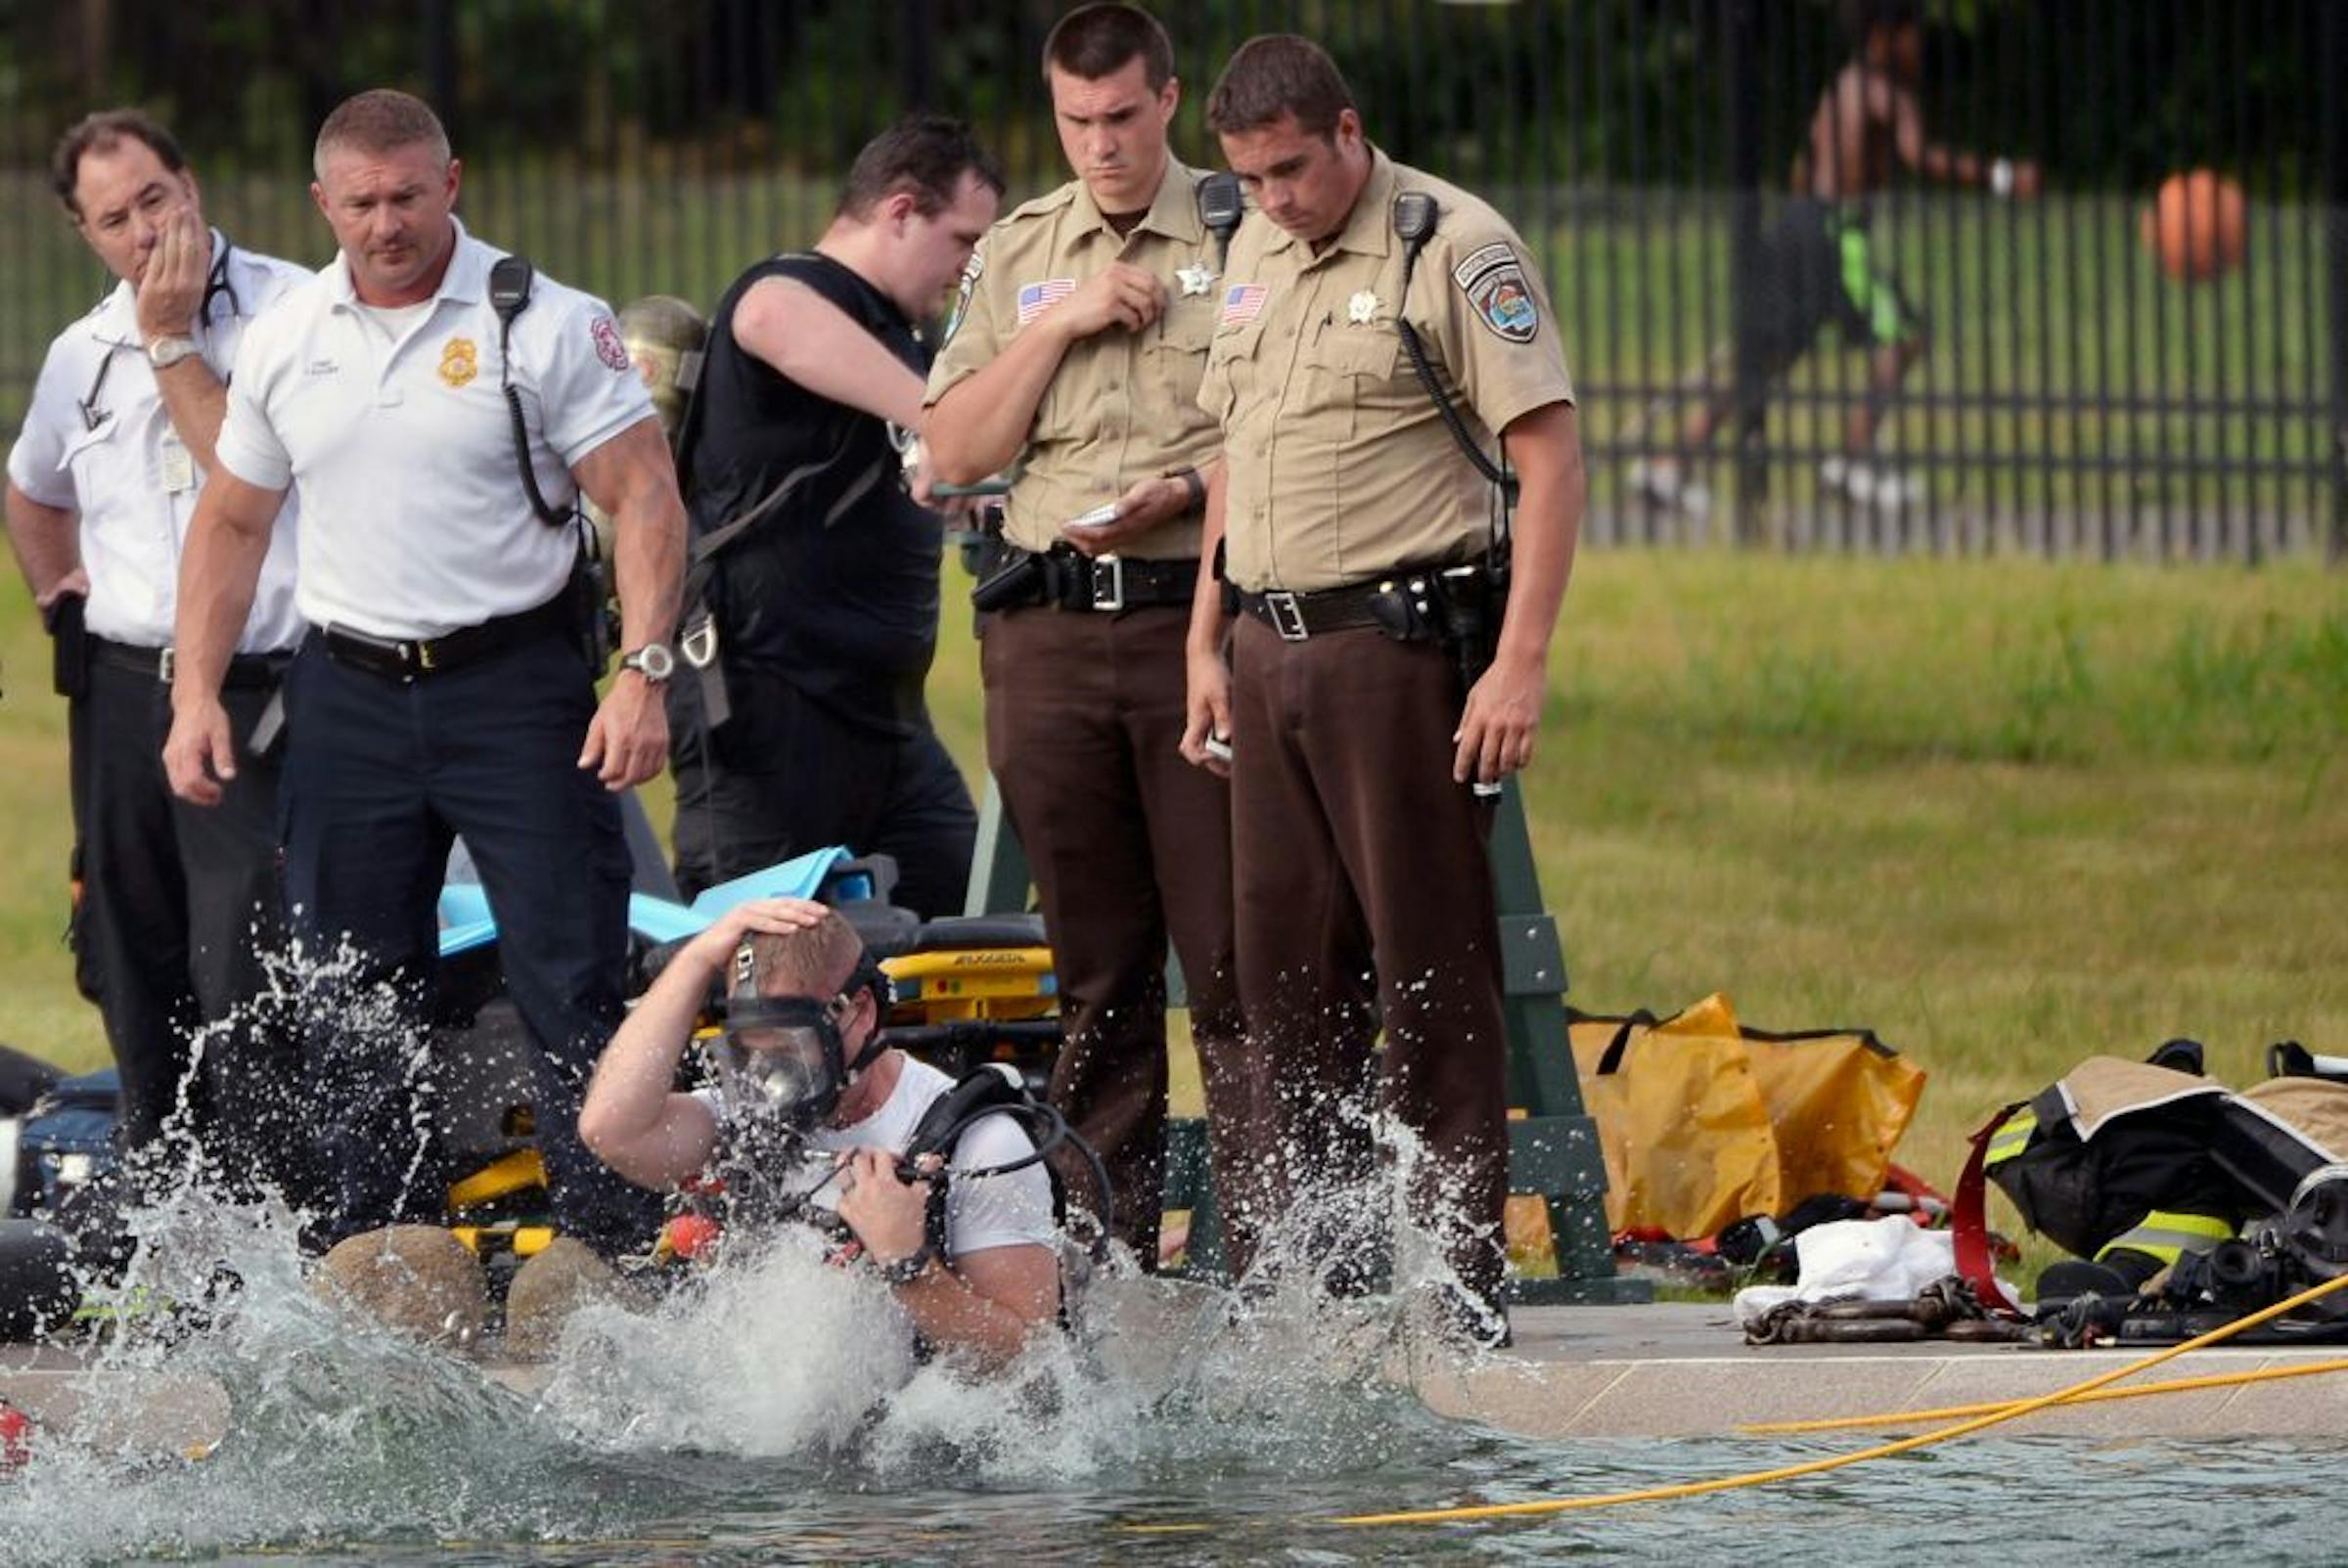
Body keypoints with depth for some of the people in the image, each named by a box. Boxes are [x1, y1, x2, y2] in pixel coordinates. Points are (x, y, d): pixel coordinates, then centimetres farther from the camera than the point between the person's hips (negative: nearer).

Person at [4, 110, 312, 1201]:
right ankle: (159, 1193, 21)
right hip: (123, 691, 6)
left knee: (243, 979, -15)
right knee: (133, 973, 11)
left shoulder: (293, 312, -7)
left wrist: (173, 344, -13)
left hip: (263, 697, -6)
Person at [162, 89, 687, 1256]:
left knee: (571, 984, -8)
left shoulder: (548, 326, -5)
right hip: (348, 696, 4)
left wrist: (643, 673, -18)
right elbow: (231, 523, 17)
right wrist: (195, 691, 8)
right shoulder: (284, 342, 8)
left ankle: (616, 1254, -7)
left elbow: (645, 502, -7)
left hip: (514, 683, -4)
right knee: (352, 993, 5)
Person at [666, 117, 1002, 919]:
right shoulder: (794, 291, -9)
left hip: (886, 714, 9)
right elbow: (772, 321, -37)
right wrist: (934, 418, -47)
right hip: (771, 709, -9)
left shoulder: (897, 338, 22)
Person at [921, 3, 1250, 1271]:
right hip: (1048, 631, 4)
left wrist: (1188, 491, -16)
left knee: (1233, 965, -7)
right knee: (1094, 972, 6)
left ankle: (1267, 1252, -7)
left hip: (1197, 613, -4)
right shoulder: (1015, 255, 14)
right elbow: (954, 452, 8)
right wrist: (1058, 326, -3)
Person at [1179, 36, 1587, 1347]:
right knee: (1288, 975, 8)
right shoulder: (1254, 254, 15)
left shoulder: (1454, 248, -9)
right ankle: (1328, 1272, 13)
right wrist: (1207, 645, 19)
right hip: (1272, 644, 7)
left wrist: (1522, 662, -19)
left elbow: (1552, 452, -13)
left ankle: (1464, 1284, -4)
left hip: (1397, 638, -7)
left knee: (1433, 976, -6)